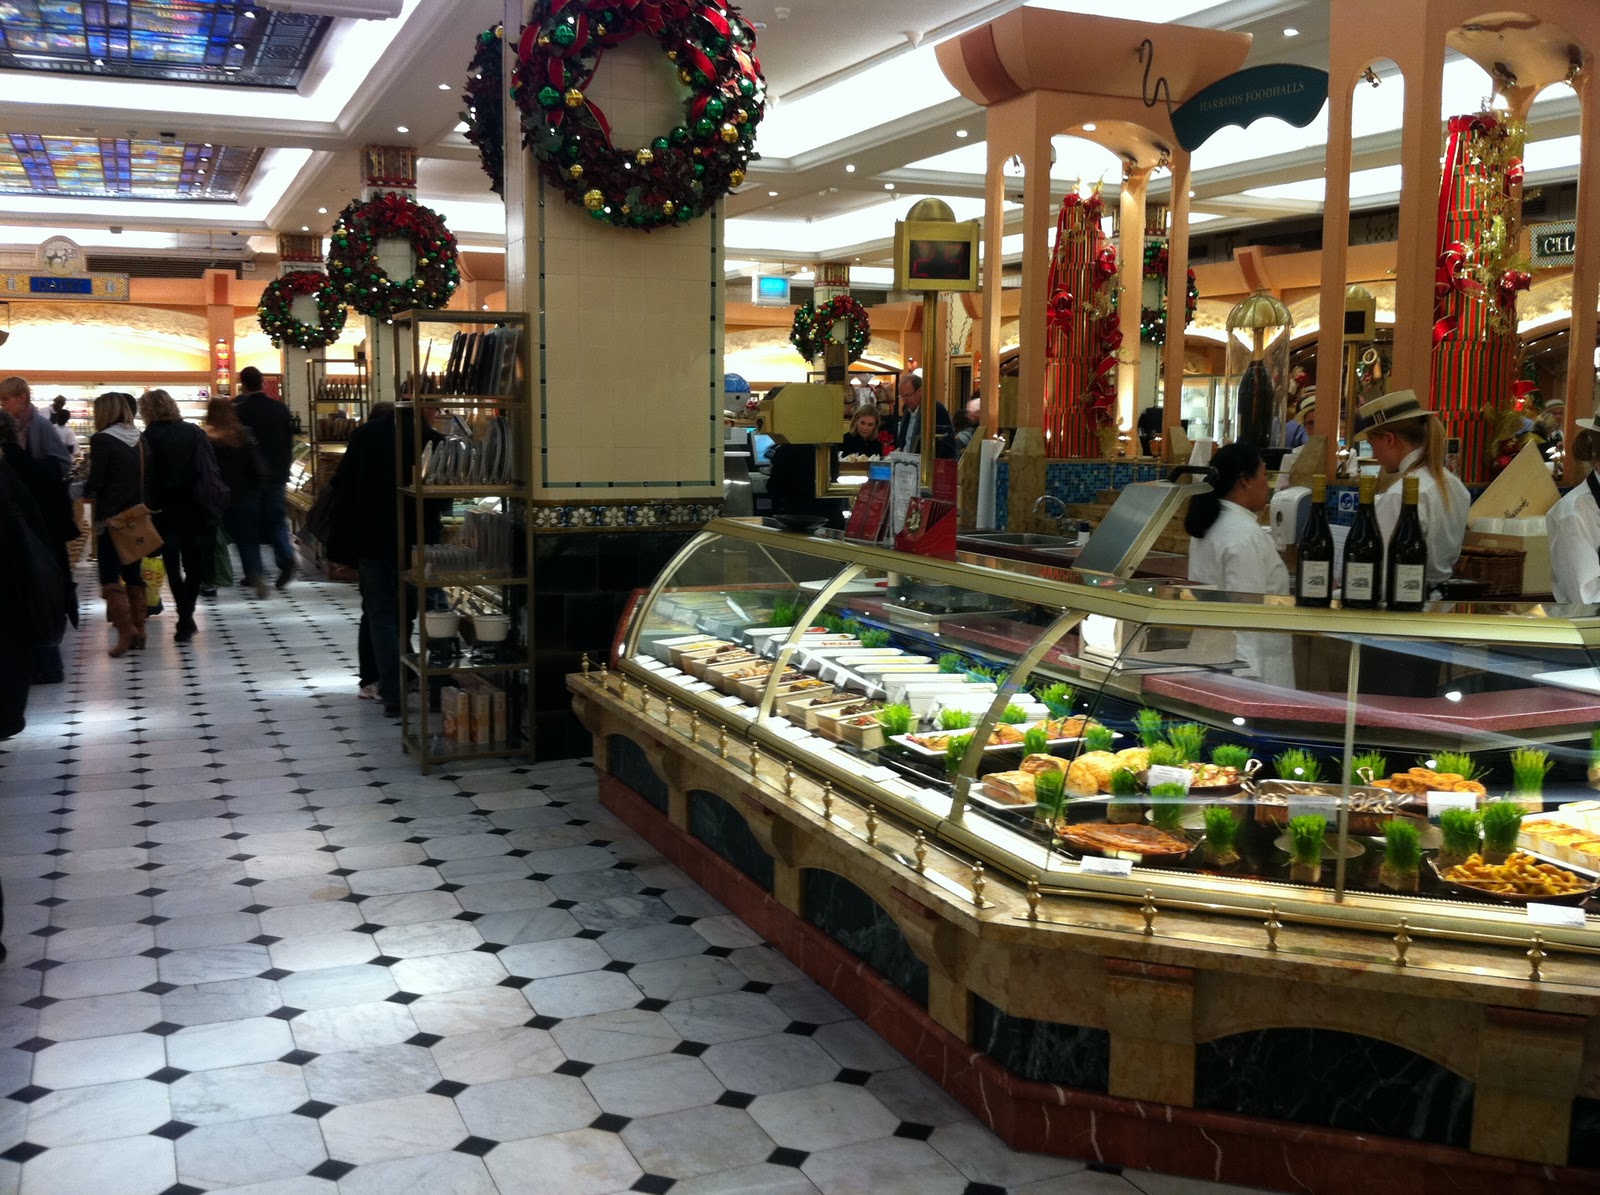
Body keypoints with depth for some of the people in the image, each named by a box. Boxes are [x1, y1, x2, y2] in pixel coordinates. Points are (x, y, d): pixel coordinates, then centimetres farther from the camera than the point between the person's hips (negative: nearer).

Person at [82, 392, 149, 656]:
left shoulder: (102, 440, -11)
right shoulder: (138, 439, 9)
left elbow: (95, 482, -13)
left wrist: (85, 491, 6)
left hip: (111, 516, -6)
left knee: (109, 575, -2)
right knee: (133, 573, 12)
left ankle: (126, 630, -12)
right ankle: (138, 629, 13)